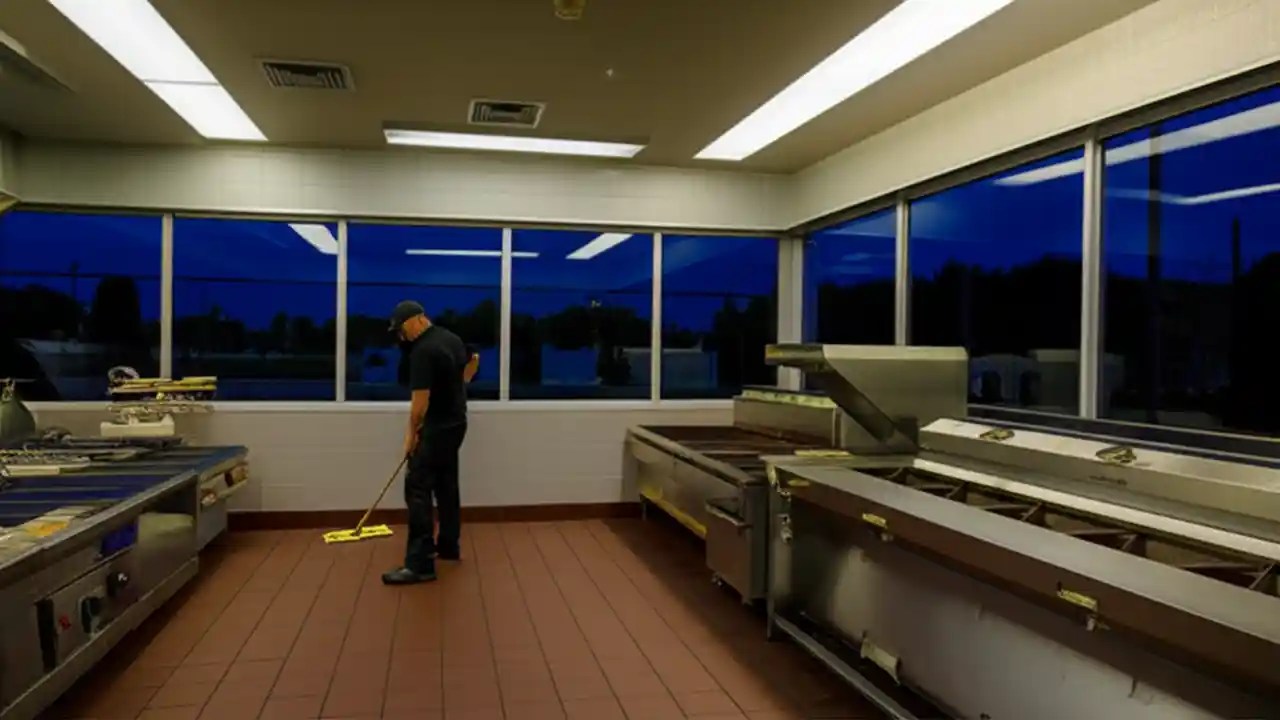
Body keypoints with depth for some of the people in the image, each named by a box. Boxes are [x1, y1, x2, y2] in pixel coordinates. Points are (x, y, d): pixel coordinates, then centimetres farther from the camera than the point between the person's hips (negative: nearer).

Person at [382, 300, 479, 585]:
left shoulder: (423, 351, -21)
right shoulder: (451, 338, 8)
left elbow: (421, 400, -22)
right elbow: (473, 360, 27)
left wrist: (411, 433, -8)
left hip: (437, 428, -10)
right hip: (455, 423, 10)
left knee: (418, 489, -11)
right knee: (446, 486, 18)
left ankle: (419, 564, -13)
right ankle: (449, 546, 27)